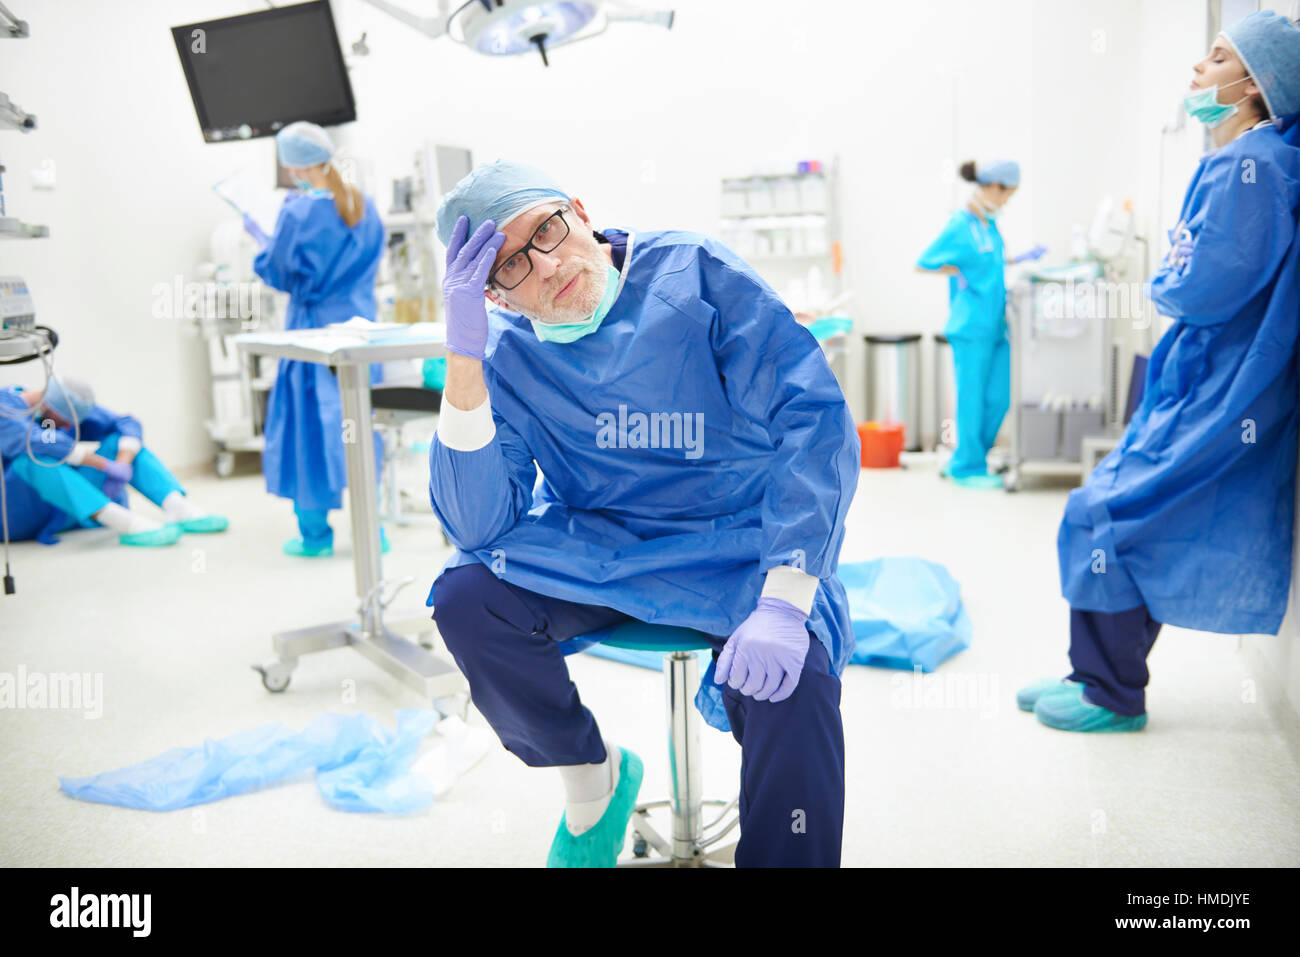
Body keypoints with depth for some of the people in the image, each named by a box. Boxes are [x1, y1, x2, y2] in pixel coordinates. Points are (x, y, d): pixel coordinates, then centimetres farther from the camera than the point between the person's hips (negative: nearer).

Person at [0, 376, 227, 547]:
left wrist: (123, 463, -29)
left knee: (119, 441, -7)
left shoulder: (71, 406, 0)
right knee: (32, 458, -36)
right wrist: (106, 465, -37)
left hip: (63, 511, 6)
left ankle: (179, 508, -31)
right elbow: (37, 440, -38)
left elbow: (127, 424, -9)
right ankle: (126, 524, -49)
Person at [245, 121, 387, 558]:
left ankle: (315, 534, 13)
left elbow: (278, 275, -4)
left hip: (314, 331, -5)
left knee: (309, 425, 5)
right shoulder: (364, 206, 3)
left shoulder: (298, 214, -15)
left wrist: (259, 236, 10)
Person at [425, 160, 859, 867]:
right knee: (465, 600, -19)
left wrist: (784, 602, -28)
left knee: (792, 683, -30)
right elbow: (476, 526, -16)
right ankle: (592, 778, 7)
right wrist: (463, 353, -26)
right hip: (592, 545, 3)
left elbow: (815, 417, -18)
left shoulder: (693, 273, -12)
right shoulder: (507, 349, -5)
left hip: (737, 547, -3)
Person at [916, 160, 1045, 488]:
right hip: (972, 325, -8)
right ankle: (968, 469, 13)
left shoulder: (989, 222, 11)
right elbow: (922, 265, -10)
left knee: (998, 398, 10)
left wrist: (1016, 260, 18)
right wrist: (959, 273, -11)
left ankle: (962, 461, 22)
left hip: (995, 323, 8)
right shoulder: (960, 225, -12)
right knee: (973, 398, 1)